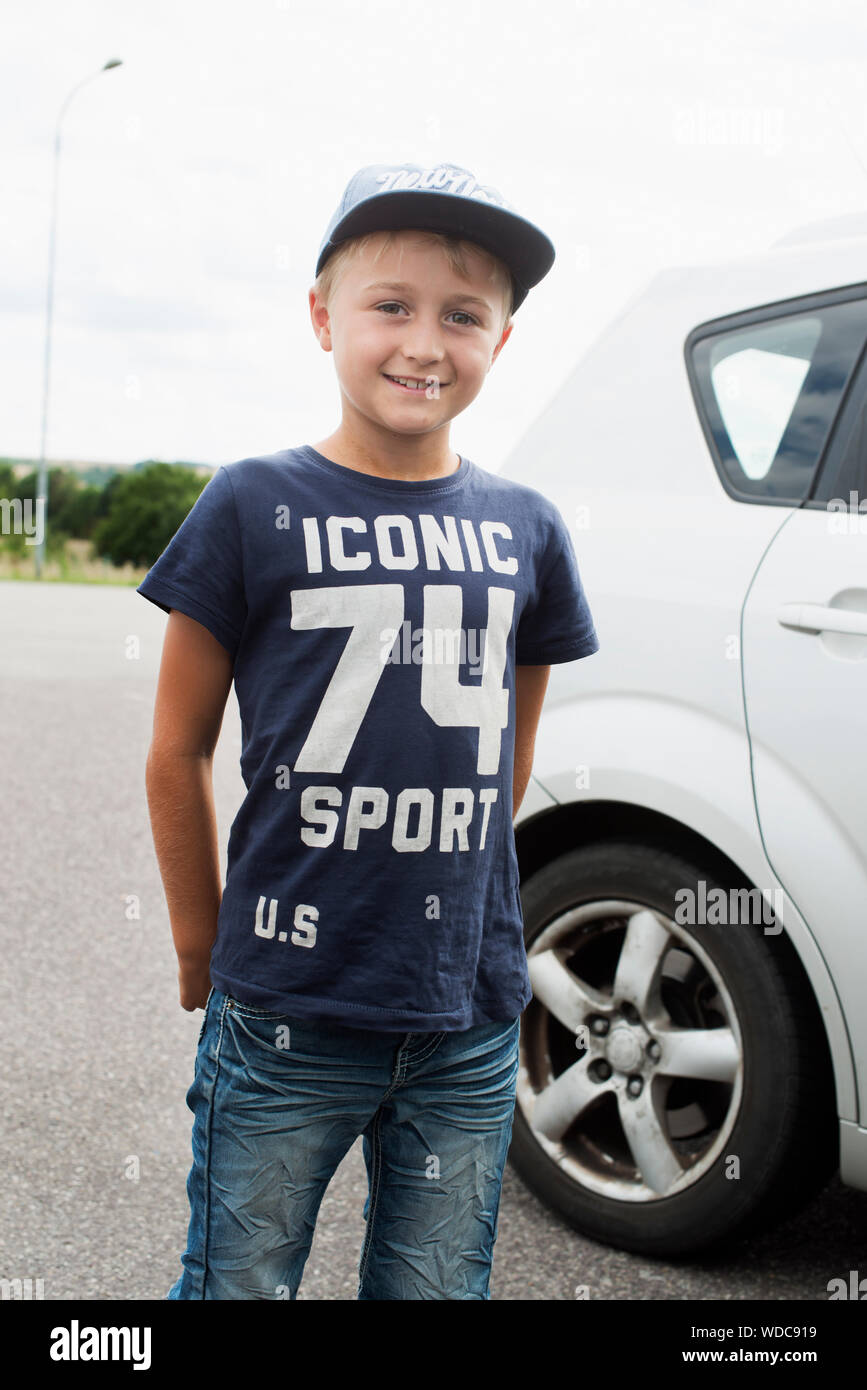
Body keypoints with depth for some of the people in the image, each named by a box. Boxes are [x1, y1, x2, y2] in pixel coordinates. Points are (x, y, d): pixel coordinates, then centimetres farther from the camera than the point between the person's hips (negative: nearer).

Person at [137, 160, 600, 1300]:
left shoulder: (524, 529, 4)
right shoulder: (255, 507, -5)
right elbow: (179, 751, 1)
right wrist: (203, 947, 5)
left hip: (472, 1031, 3)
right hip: (285, 1026, -3)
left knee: (436, 1288, 16)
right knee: (239, 1282, 9)